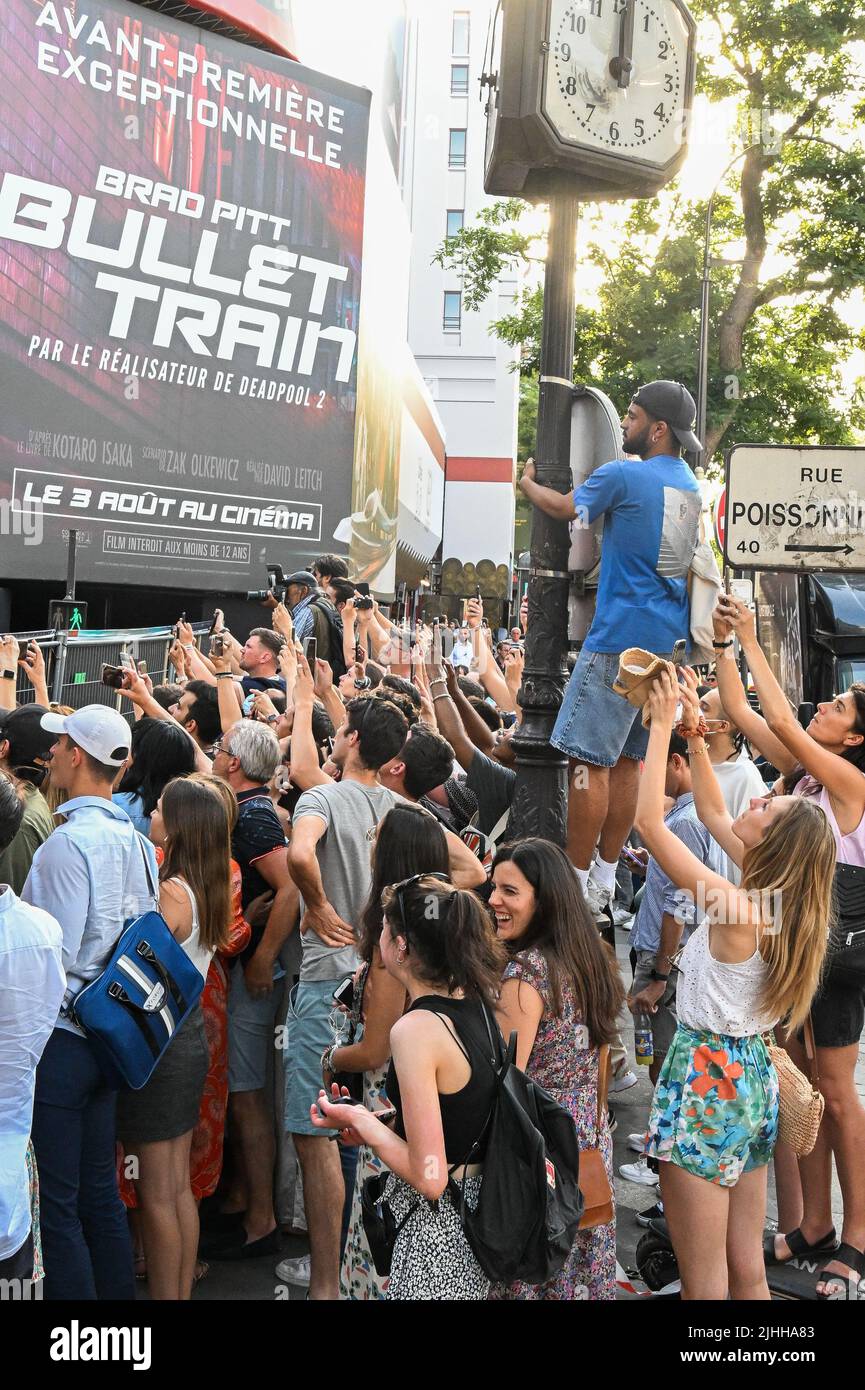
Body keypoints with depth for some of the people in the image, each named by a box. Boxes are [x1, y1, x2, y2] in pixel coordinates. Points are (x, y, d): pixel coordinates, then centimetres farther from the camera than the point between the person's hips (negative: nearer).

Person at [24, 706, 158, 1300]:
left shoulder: (70, 840, -19)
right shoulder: (138, 840, 5)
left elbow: (57, 955, -20)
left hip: (61, 1038, -8)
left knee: (56, 1203, 3)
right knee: (100, 1192, 19)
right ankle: (119, 1292, 28)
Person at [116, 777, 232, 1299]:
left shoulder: (171, 893, -20)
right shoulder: (211, 892, 5)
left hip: (157, 1041, -8)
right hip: (191, 1035, 8)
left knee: (156, 1196, 3)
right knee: (180, 1187, 17)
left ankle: (164, 1296, 13)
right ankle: (183, 1291, 26)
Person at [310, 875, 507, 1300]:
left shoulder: (415, 1030, -24)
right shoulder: (477, 1003, 0)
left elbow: (429, 1178, -24)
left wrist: (361, 1122, -11)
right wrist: (380, 1124, 11)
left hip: (437, 1229, -8)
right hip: (481, 1209, 8)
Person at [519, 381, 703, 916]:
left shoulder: (624, 475, -9)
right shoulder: (692, 486, 16)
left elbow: (565, 507, 5)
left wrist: (528, 482, 24)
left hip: (620, 640, -8)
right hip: (668, 641, 9)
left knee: (590, 759, -6)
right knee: (628, 758, 11)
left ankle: (576, 883, -4)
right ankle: (605, 878, 17)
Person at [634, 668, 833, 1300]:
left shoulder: (734, 906, -22)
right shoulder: (779, 900, 0)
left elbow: (649, 819, -22)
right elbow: (712, 814, 12)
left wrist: (664, 723, -16)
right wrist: (694, 732, 9)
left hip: (707, 1078, -8)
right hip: (754, 1076, 8)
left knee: (704, 1279, 4)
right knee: (748, 1269, 17)